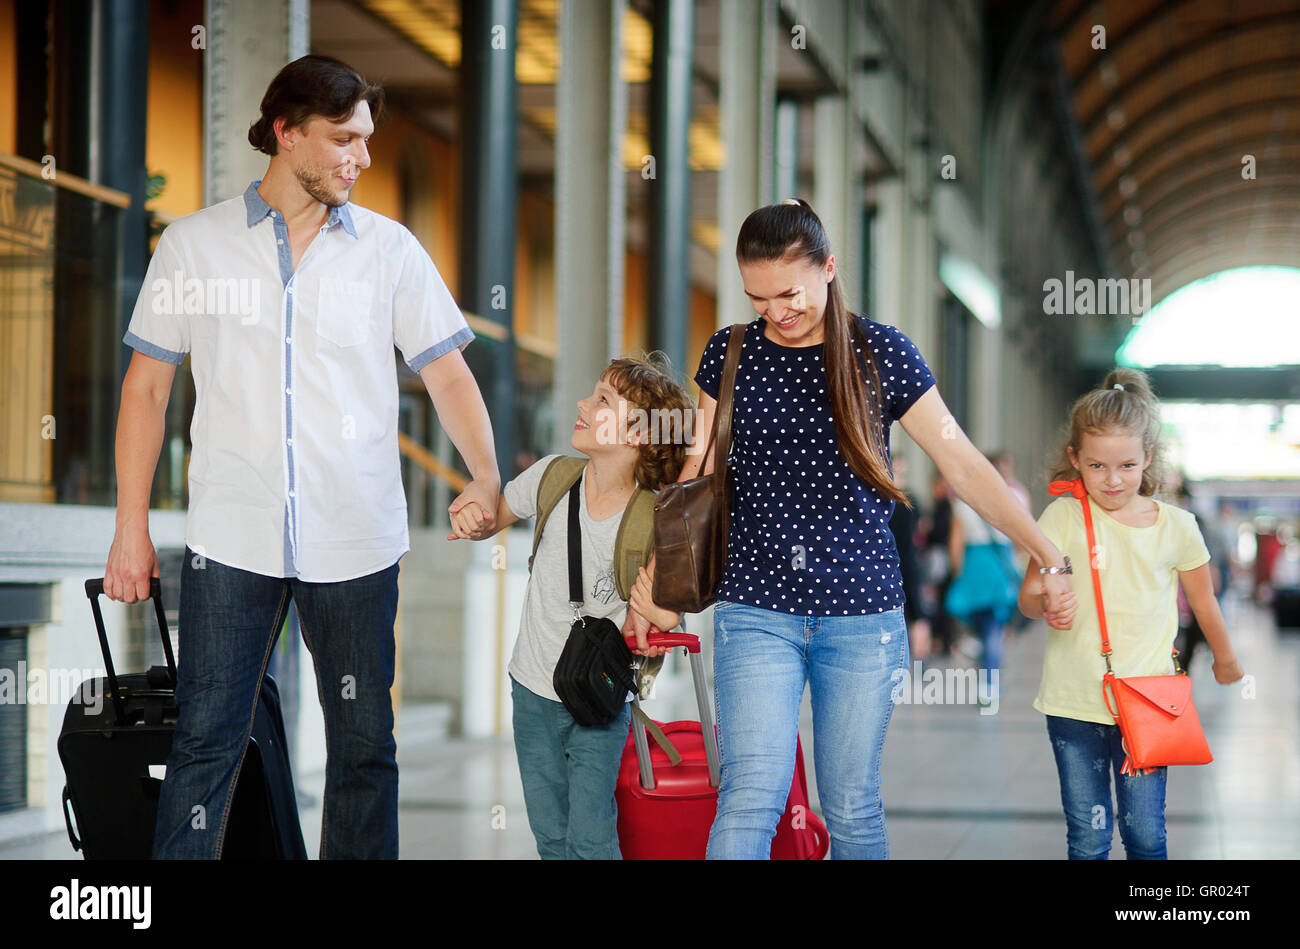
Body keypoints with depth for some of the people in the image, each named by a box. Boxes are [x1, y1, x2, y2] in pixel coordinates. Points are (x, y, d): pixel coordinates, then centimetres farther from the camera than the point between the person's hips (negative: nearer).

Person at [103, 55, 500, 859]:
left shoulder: (389, 250, 6)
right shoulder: (194, 244, 5)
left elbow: (448, 372, 4)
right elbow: (147, 387, 8)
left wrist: (488, 478, -14)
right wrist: (132, 529, 4)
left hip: (356, 543, 1)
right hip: (232, 541, -1)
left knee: (365, 747, 8)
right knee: (207, 741, -1)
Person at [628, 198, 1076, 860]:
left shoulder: (881, 353, 1)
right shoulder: (730, 354, 5)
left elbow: (964, 466, 3)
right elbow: (700, 474, 10)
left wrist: (1050, 557, 1)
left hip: (862, 612, 0)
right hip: (755, 611, 0)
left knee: (851, 806, 7)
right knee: (750, 798, -12)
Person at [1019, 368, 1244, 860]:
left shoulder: (1176, 526, 2)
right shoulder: (1064, 516, -2)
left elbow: (1202, 600, 16)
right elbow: (1029, 593, -6)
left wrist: (1225, 659, 30)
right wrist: (1047, 603, -29)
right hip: (1075, 705, -1)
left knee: (1145, 834, 1)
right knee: (1086, 838, 2)